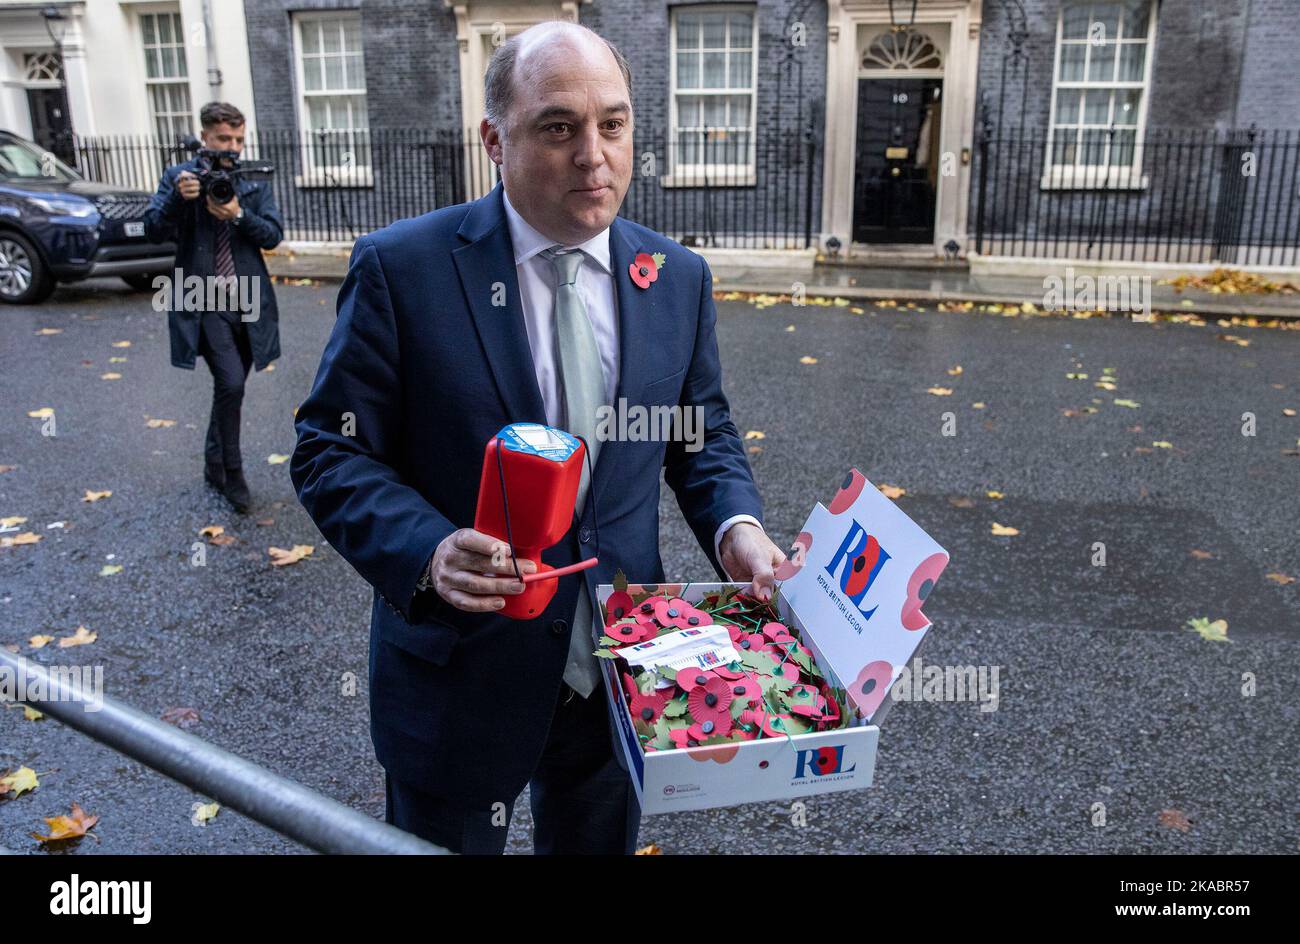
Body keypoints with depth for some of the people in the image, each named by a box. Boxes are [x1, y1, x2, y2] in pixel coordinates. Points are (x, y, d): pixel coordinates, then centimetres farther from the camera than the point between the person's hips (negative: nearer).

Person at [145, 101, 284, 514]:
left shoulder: (256, 181, 7)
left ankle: (214, 464, 32)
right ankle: (232, 472, -2)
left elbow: (274, 234, -1)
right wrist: (178, 197, -25)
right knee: (231, 383, -17)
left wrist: (238, 215, -18)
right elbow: (154, 228, -7)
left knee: (231, 387, 13)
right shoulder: (178, 176, 1)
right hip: (204, 301, -3)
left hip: (248, 300, 4)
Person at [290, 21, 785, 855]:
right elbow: (329, 452, -10)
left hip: (625, 671, 4)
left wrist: (735, 527, -11)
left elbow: (705, 434, 8)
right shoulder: (402, 269, -13)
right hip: (458, 680, -3)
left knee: (599, 841, 26)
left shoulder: (678, 278, -1)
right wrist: (426, 551, -27)